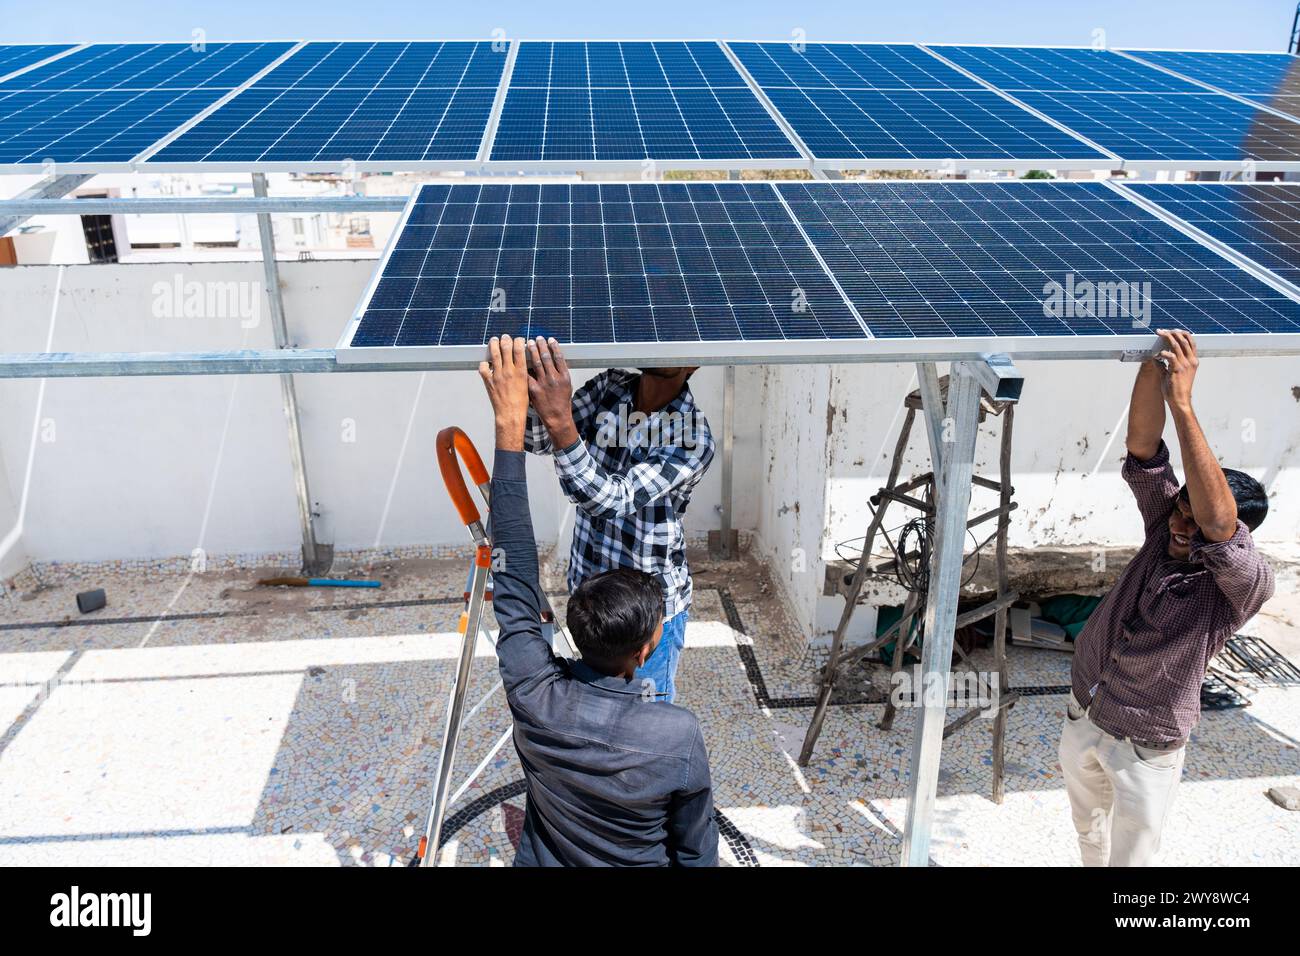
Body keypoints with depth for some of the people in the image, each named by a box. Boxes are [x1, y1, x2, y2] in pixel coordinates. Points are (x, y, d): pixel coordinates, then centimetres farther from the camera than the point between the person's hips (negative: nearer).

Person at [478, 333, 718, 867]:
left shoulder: (532, 696, -31)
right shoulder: (679, 737, -35)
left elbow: (512, 577, -24)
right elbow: (697, 852, -18)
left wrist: (510, 426, -26)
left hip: (542, 861, 2)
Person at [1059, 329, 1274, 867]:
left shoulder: (1247, 585, -26)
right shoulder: (1165, 530, -11)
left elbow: (1218, 521, -46)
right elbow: (1143, 449, -21)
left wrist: (1182, 403, -50)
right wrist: (1154, 364, -37)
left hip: (1147, 749, -6)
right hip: (1083, 716, 6)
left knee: (1130, 856, 10)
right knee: (1088, 831, 28)